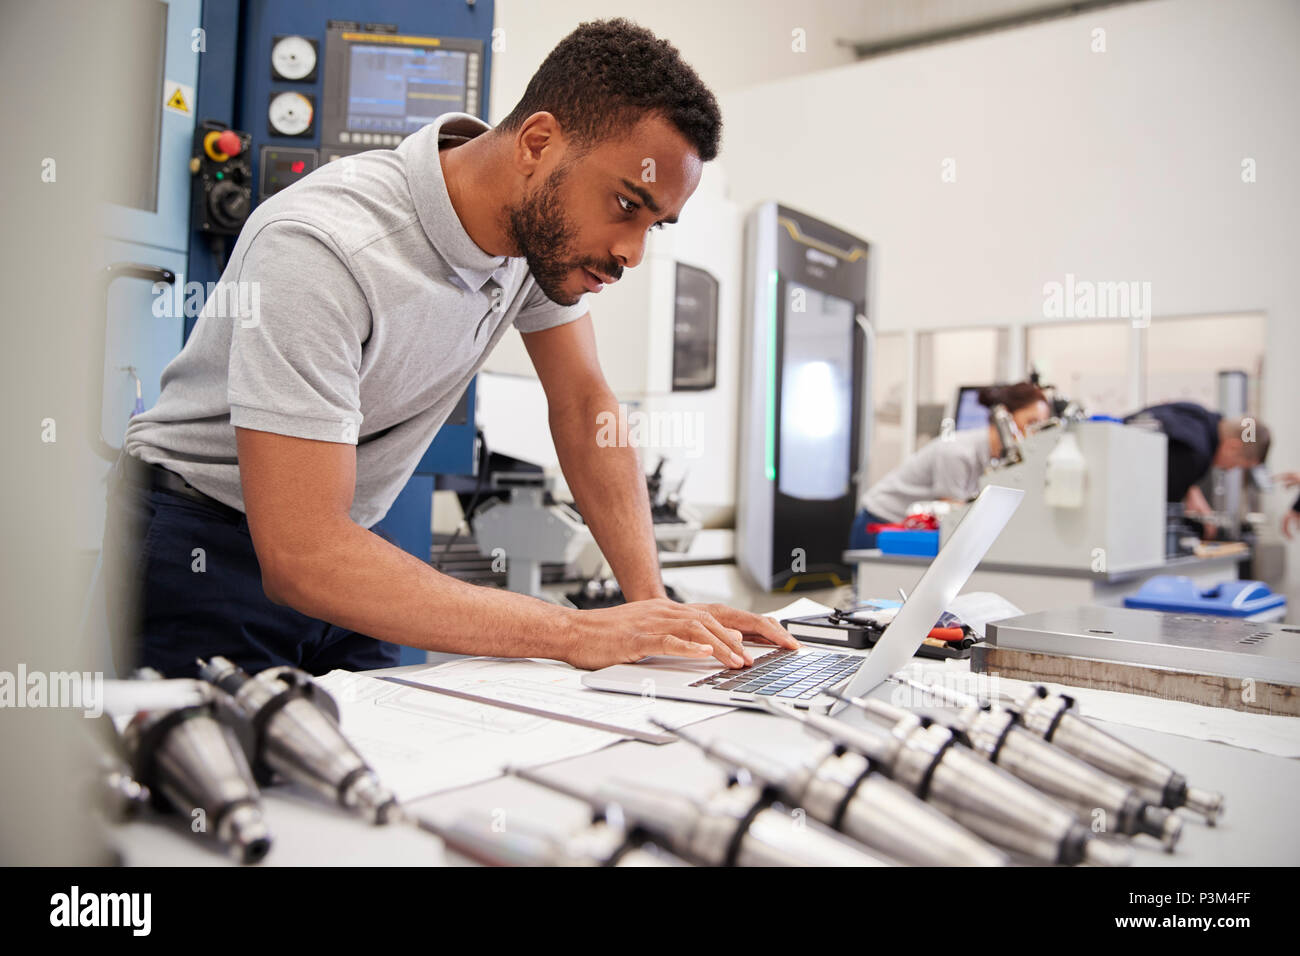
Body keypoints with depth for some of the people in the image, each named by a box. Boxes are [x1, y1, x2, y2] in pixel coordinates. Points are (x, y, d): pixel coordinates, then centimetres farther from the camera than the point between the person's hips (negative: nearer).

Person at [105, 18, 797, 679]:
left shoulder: (544, 225, -10)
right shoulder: (320, 248, -32)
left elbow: (584, 404, -4)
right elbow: (298, 557, -36)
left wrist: (653, 601, -15)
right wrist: (572, 633, -38)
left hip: (341, 546, 6)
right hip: (201, 552, -5)